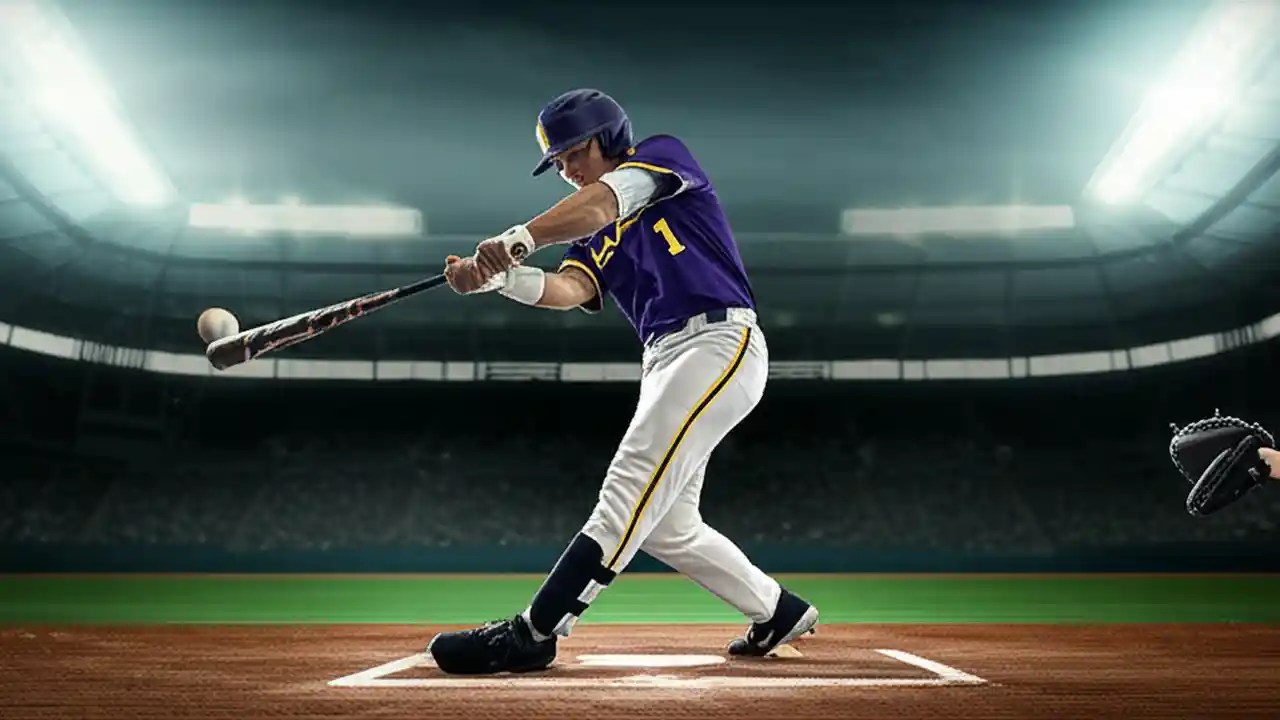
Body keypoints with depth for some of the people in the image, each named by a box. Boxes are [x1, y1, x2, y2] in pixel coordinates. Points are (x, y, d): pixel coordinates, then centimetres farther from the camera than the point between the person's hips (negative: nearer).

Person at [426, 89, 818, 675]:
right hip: (663, 363, 9)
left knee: (628, 497, -17)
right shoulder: (595, 236, 20)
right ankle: (777, 612, 30)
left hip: (719, 342, -9)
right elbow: (567, 290, -2)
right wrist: (499, 276, -23)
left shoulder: (665, 156, 2)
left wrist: (521, 237, -34)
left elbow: (604, 201, -19)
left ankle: (530, 634, -24)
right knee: (666, 528, 13)